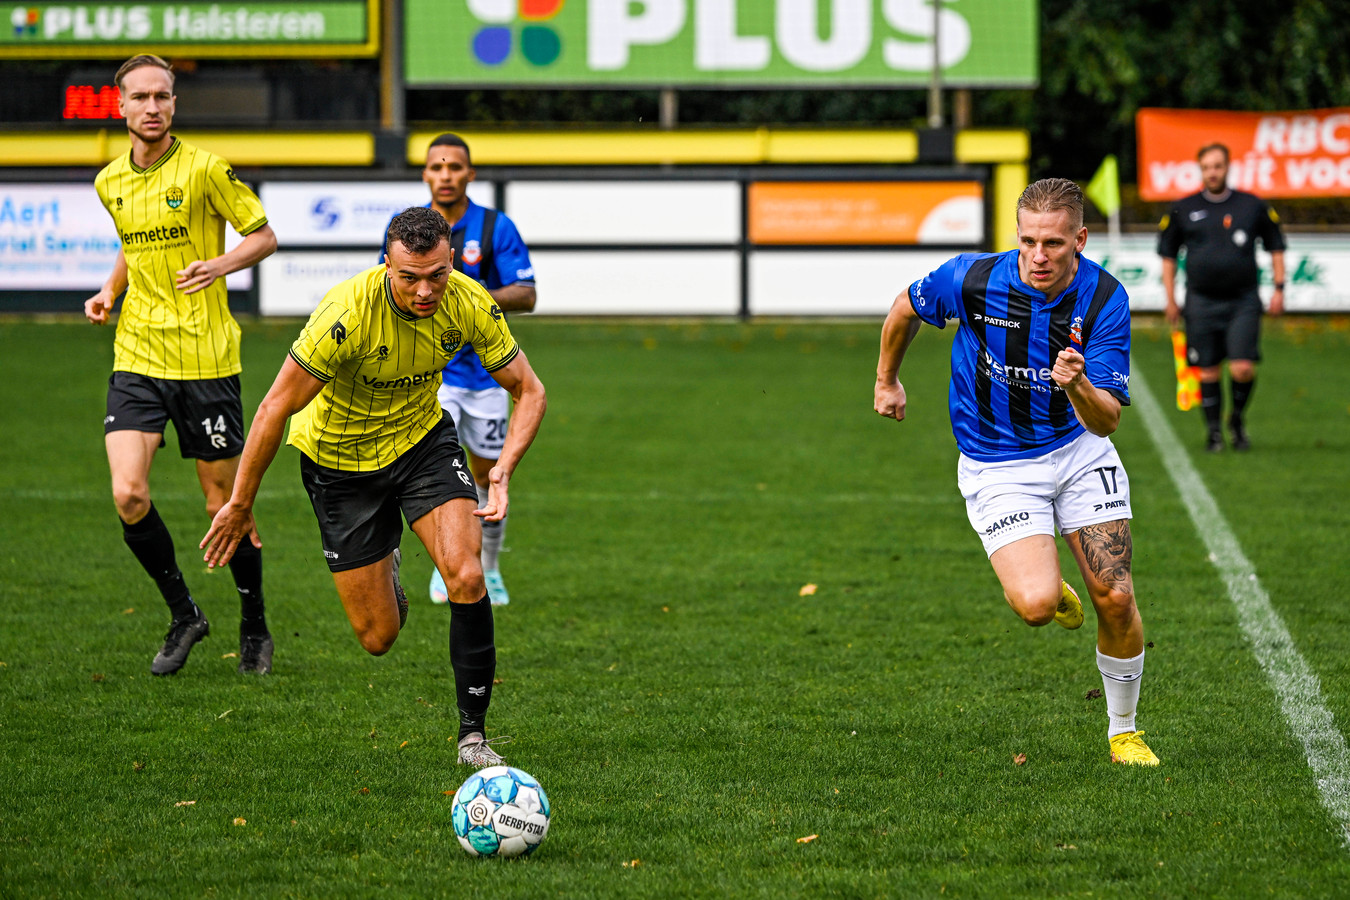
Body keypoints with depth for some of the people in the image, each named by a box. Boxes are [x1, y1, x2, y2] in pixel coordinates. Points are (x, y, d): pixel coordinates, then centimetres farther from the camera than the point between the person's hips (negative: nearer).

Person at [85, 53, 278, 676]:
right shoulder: (110, 183, 9)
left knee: (224, 504, 3)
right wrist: (109, 291, 8)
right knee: (128, 496, -12)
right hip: (137, 359, 4)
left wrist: (220, 264, -19)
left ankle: (255, 628, 25)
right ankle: (183, 615, 9)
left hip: (206, 360, -4)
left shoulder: (205, 169, -7)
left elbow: (264, 235, -1)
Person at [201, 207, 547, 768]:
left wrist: (503, 472, -24)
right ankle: (383, 572, 39)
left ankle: (473, 733, -6)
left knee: (466, 578, -21)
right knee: (378, 638, 0)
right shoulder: (349, 314, -33)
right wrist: (240, 504, -18)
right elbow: (277, 407, -24)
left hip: (423, 438, 3)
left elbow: (528, 391, -7)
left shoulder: (470, 305, -20)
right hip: (339, 457, -2)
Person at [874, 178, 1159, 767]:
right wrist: (886, 380, 16)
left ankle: (1122, 730, 19)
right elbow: (906, 308, 3)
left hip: (1078, 448, 2)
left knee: (1115, 598, -5)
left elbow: (1106, 420, -20)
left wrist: (1079, 387, -42)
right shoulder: (973, 279, -21)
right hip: (997, 467, -2)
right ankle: (1052, 593, 19)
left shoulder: (1104, 299, -17)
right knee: (1036, 605, -21)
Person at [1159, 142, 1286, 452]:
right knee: (1208, 373, 1)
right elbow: (1167, 255, 14)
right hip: (1201, 302, 1)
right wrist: (1170, 299, 9)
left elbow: (1276, 247, 15)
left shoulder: (1253, 206, 5)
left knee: (1243, 369, -11)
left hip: (1243, 302, -1)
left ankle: (1238, 419, 15)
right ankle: (1213, 431, 16)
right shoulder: (1183, 210, 5)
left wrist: (1279, 289, 6)